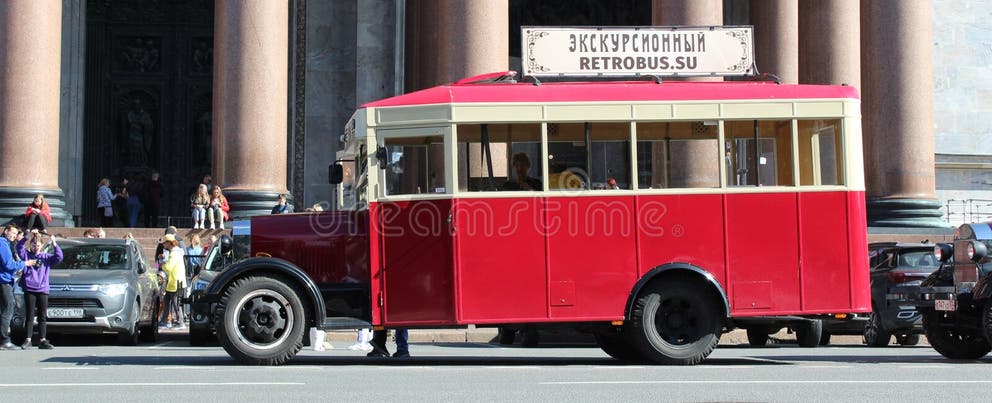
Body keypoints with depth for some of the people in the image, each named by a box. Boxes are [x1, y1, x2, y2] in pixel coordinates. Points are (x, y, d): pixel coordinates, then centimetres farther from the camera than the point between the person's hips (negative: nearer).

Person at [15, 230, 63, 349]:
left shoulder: (46, 257, 9)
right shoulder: (26, 255, 6)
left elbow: (59, 257, -4)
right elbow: (19, 247, -10)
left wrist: (54, 244, -16)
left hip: (42, 290, 1)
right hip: (29, 290, -1)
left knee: (42, 317, 3)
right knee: (29, 316, 1)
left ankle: (42, 340, 7)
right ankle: (28, 340, 2)